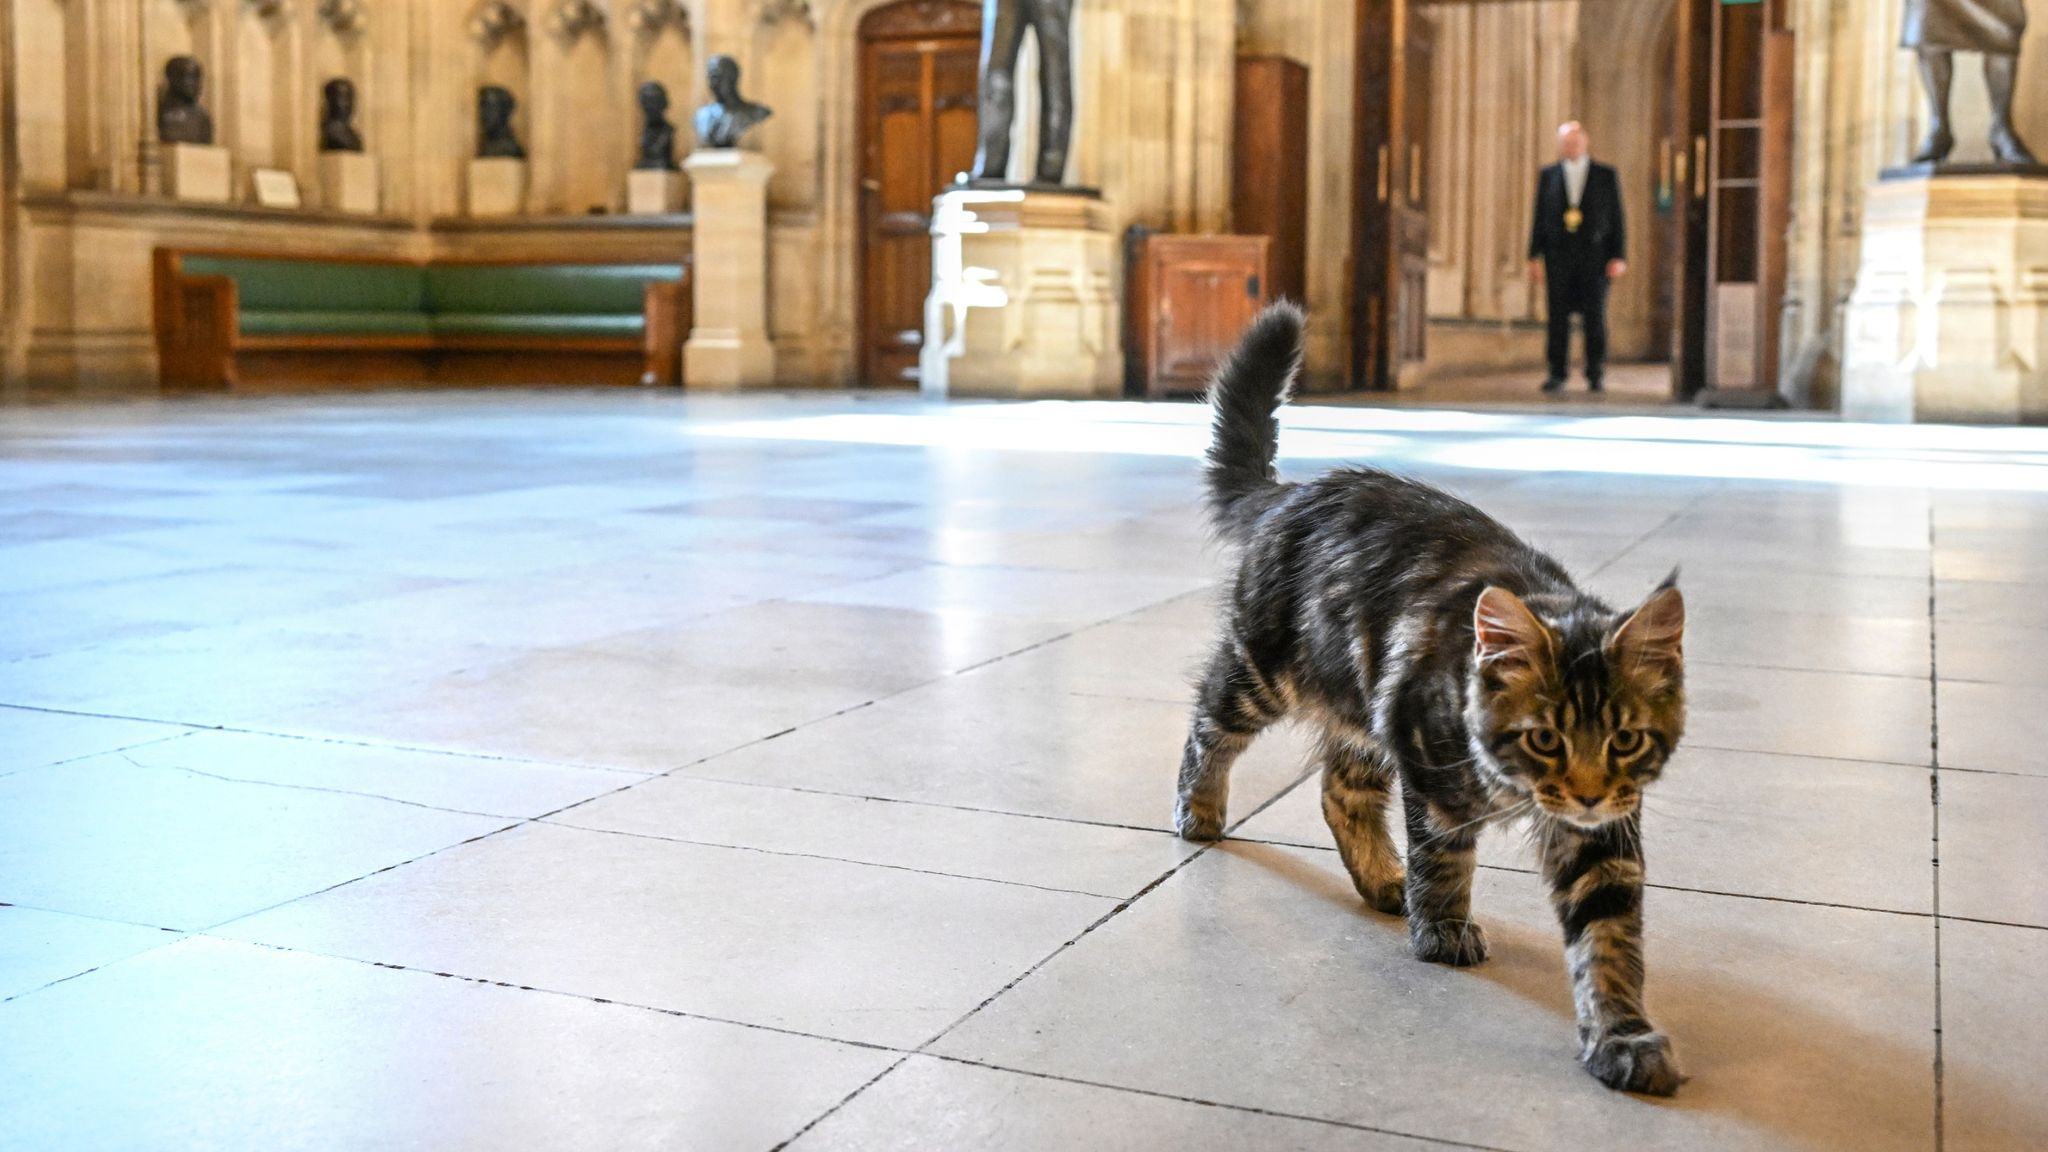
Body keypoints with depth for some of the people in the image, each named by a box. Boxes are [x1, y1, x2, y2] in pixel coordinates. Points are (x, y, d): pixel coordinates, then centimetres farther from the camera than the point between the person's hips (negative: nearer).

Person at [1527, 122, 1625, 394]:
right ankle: (1557, 375, 3)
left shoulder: (1606, 176, 6)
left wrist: (1618, 257, -4)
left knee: (1595, 318, -2)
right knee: (1558, 318, -1)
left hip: (1594, 257, -1)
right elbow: (1539, 218, 8)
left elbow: (1617, 219, 5)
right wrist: (1534, 257, 1)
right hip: (1558, 257, 1)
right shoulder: (1547, 176, 10)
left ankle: (1595, 375, 6)